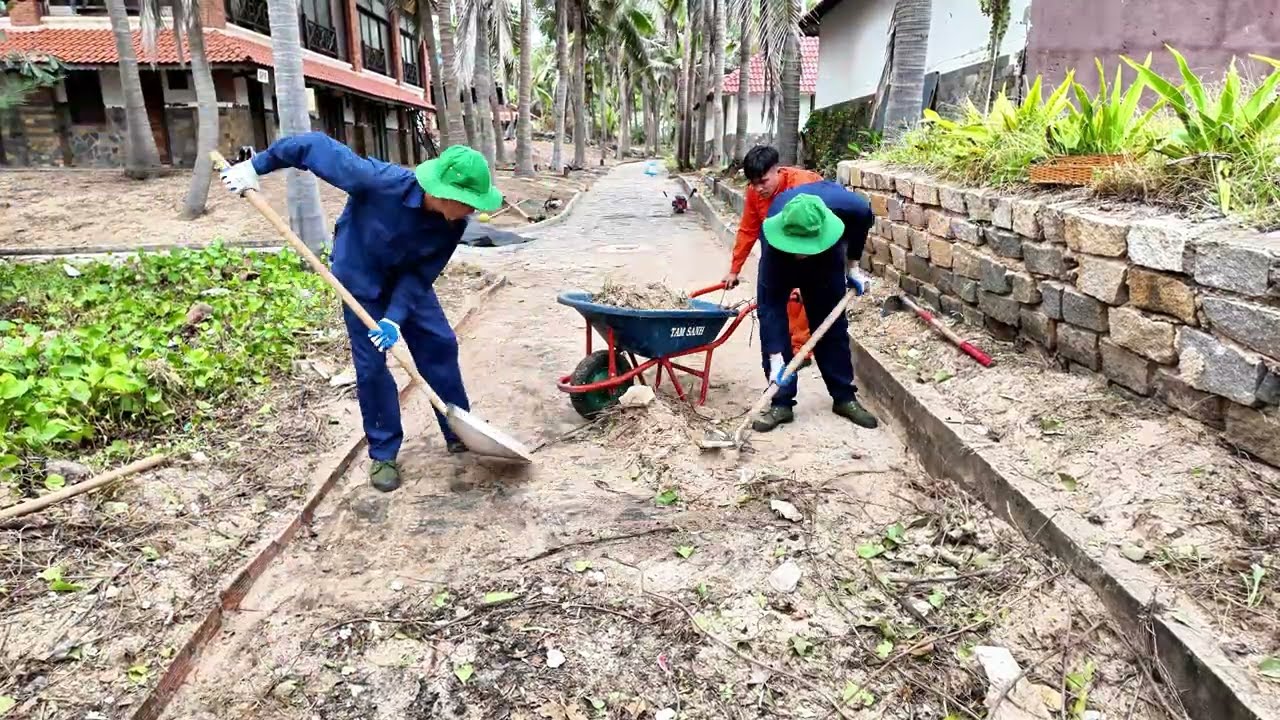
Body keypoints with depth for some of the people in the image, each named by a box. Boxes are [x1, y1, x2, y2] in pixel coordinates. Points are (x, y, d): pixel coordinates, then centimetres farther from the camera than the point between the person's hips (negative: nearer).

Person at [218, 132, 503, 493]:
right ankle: (384, 453, 11)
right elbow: (320, 147, -29)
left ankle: (459, 432, 18)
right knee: (371, 364, -4)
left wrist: (396, 318, -29)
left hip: (407, 278, 4)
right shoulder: (382, 181, -39)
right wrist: (257, 165, -22)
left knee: (440, 344, 2)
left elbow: (421, 275, -18)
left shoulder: (453, 224, -25)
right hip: (361, 277, -4)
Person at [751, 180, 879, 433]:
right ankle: (781, 403, -2)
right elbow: (768, 305, -39)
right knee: (772, 318, -12)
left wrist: (852, 266, -8)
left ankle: (844, 397, 17)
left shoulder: (846, 206, -40)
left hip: (826, 257, 2)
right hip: (780, 258, -2)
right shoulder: (774, 243, -44)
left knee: (832, 324, 4)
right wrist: (775, 358, -41)